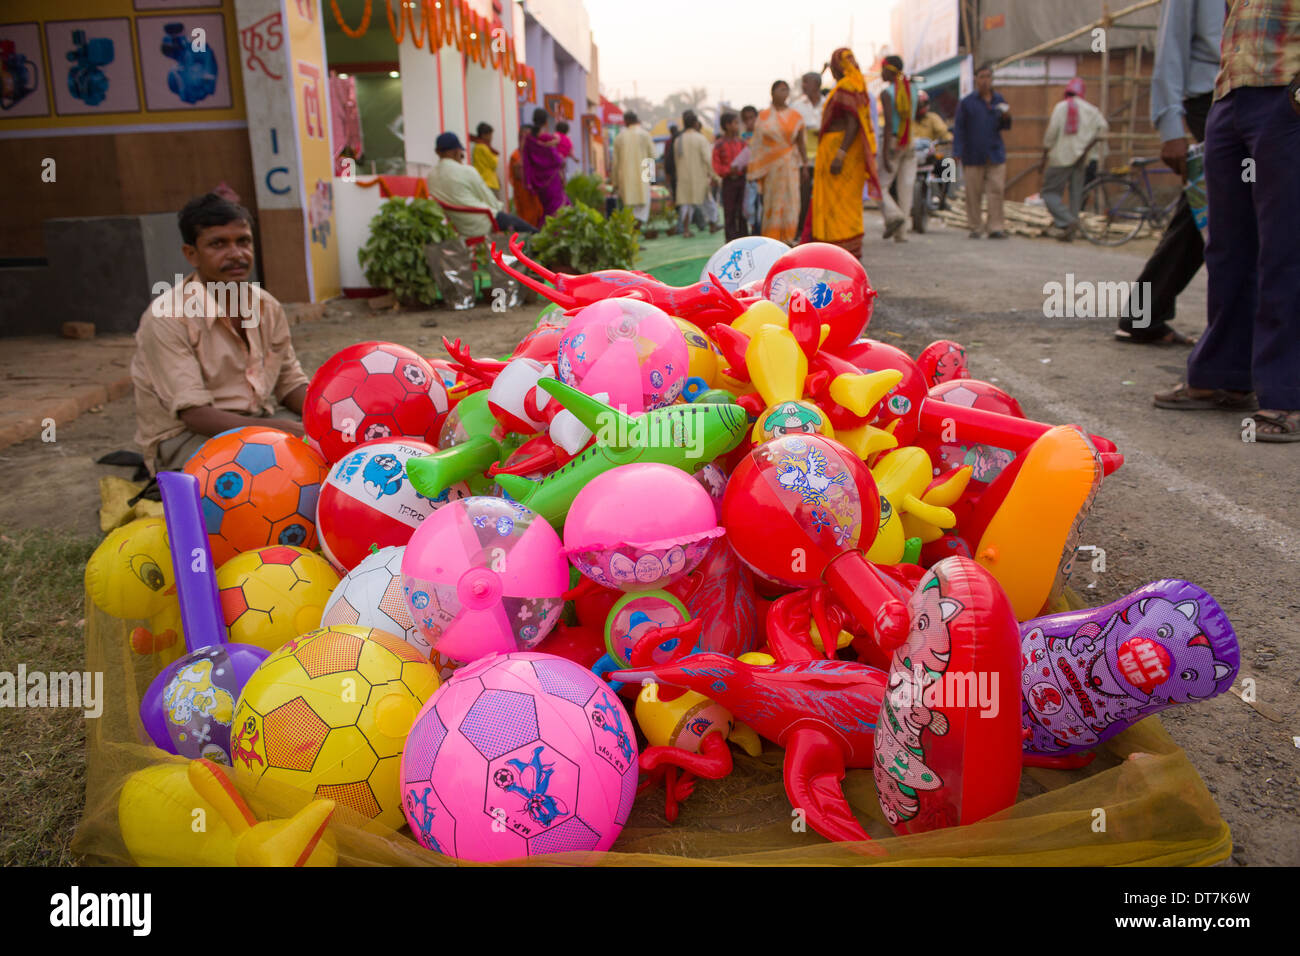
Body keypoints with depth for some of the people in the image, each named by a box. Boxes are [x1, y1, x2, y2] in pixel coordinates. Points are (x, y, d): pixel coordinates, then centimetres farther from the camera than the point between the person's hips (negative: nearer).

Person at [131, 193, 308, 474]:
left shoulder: (267, 306, 6)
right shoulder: (166, 317, -15)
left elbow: (290, 383, 9)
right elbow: (194, 414, -21)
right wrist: (283, 429, -33)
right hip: (184, 438, -6)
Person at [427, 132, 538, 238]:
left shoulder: (431, 174, 3)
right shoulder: (466, 171, -18)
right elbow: (487, 197, -6)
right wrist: (498, 204, 15)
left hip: (460, 229, 8)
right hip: (481, 225, -8)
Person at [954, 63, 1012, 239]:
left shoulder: (999, 100, 12)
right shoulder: (967, 102, 3)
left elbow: (1003, 126, 18)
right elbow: (959, 129, -1)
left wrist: (1006, 117, -6)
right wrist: (958, 153, -10)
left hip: (995, 154, 2)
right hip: (974, 156, -2)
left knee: (996, 191, -5)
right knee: (974, 193, 0)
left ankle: (996, 228, -4)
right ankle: (975, 228, 10)